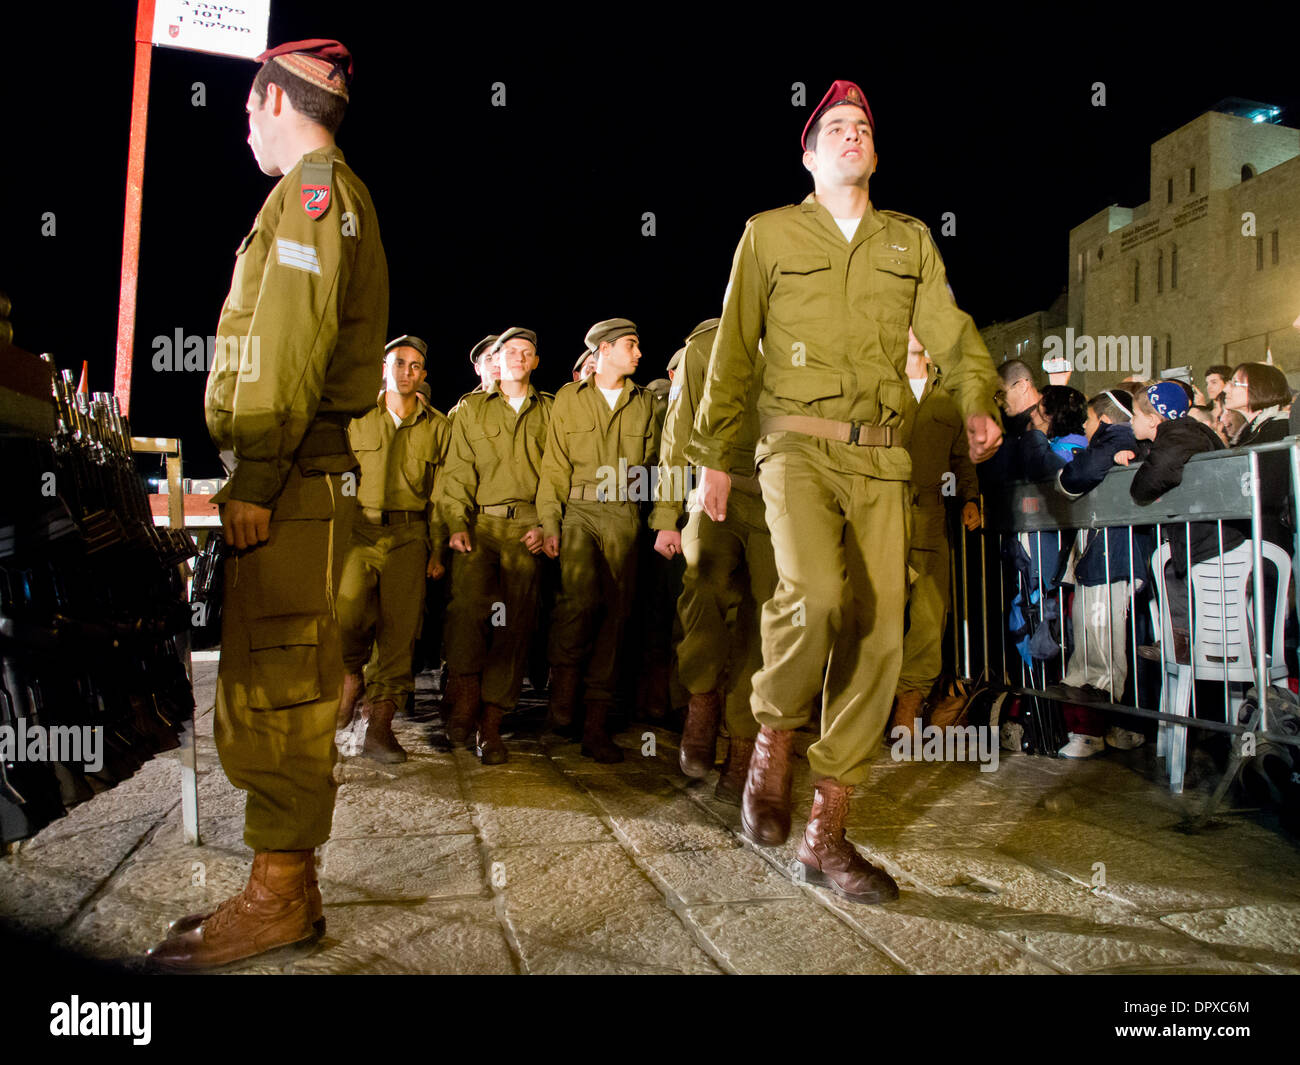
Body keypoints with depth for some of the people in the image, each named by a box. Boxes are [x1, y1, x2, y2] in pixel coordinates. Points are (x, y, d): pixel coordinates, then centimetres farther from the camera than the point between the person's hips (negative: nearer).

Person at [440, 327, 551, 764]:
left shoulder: (550, 411, 18)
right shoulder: (472, 407, 17)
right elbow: (458, 470, 9)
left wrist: (546, 525, -3)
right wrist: (457, 523, -4)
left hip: (526, 527, 1)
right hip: (479, 522, 0)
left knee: (515, 624, -5)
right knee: (468, 601, -25)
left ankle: (490, 724, -1)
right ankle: (465, 699, -12)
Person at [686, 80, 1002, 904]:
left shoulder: (911, 241, 19)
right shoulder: (770, 234, 12)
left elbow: (953, 333, 10)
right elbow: (733, 353, 10)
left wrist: (980, 402, -11)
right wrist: (714, 454, 7)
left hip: (882, 458, 4)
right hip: (799, 444, -3)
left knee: (879, 636, -3)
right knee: (818, 595, -30)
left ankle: (826, 834, 8)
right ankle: (774, 739, 1)